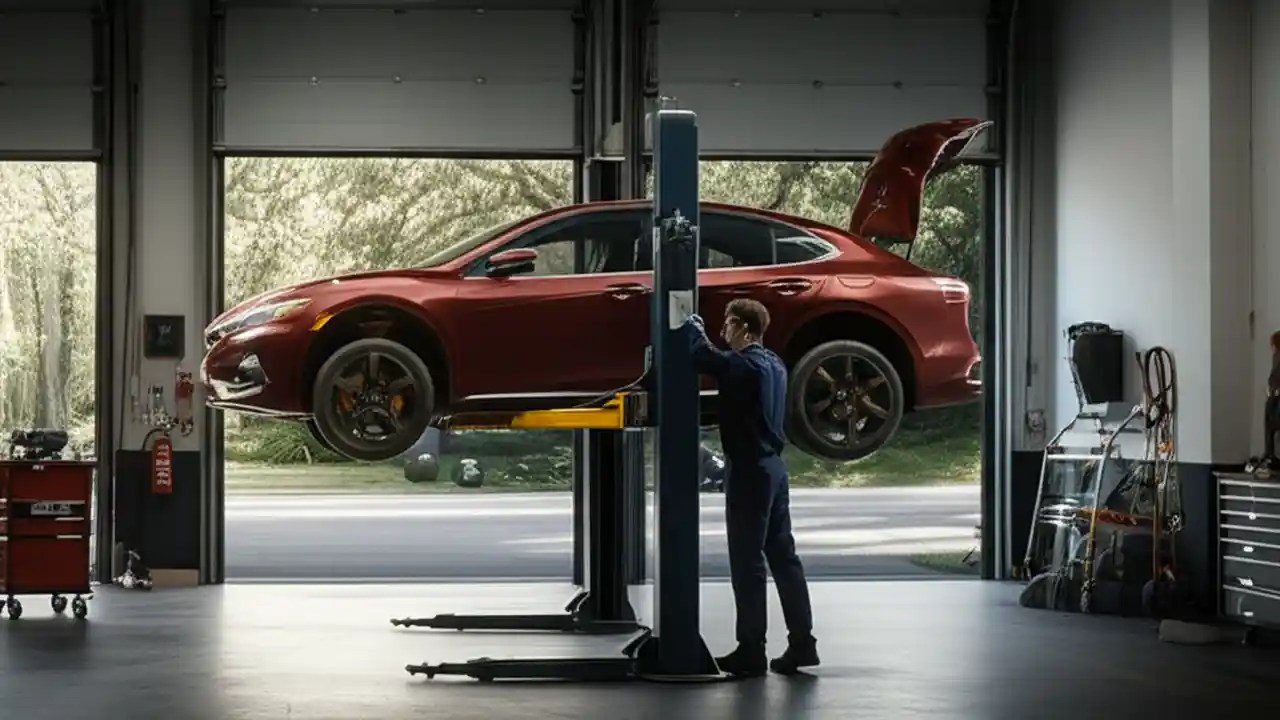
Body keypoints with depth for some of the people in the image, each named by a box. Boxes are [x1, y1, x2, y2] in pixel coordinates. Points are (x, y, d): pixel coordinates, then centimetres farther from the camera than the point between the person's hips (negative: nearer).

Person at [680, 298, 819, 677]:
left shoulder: (744, 365, -15)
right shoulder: (774, 365, 12)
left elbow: (703, 357, -21)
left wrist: (693, 327, -1)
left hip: (748, 471, -9)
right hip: (774, 467, 9)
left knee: (747, 561, -4)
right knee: (783, 556, 10)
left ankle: (751, 649, -1)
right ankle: (802, 642, 11)